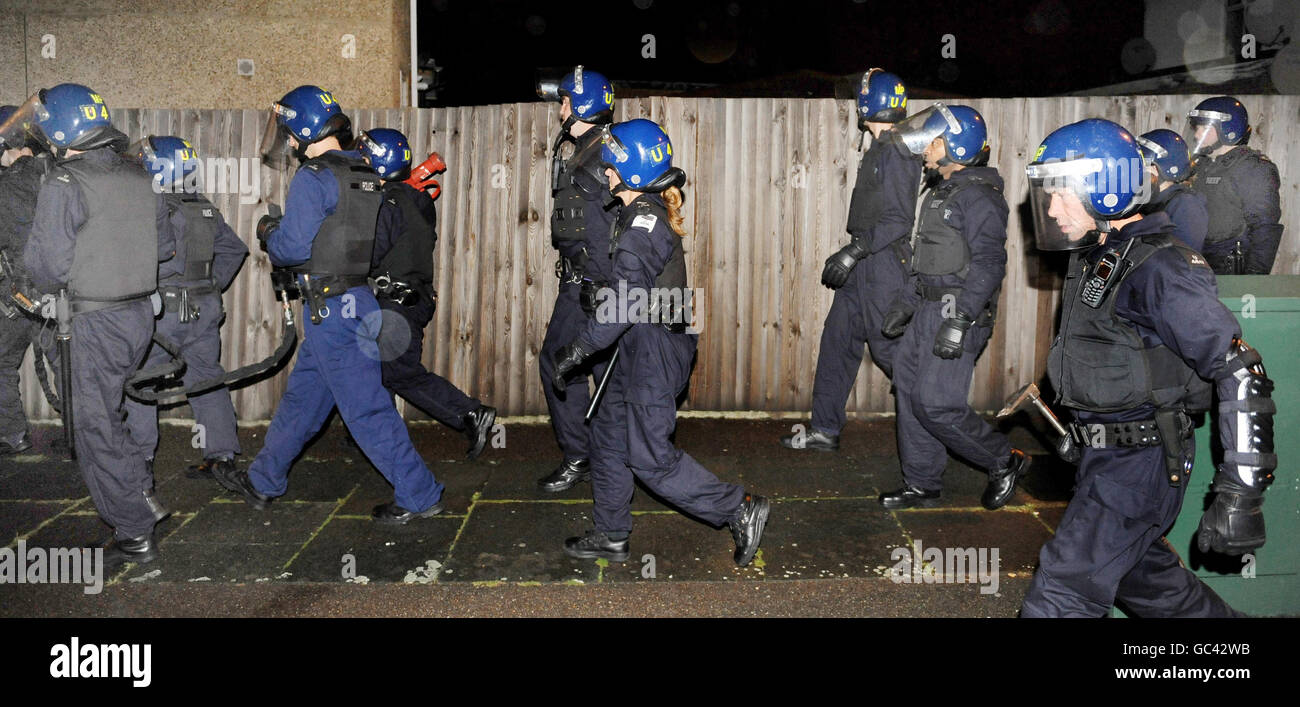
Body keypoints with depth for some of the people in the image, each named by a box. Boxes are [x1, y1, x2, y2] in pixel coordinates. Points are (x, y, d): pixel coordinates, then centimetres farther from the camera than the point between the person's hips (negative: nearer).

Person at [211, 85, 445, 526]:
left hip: (332, 308, -9)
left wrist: (268, 232, 4)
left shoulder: (313, 178, -14)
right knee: (301, 396, 20)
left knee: (365, 407, -3)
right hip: (363, 302, 9)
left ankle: (418, 496, 2)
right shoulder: (367, 176, 11)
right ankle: (262, 482, 35)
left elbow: (293, 247, -18)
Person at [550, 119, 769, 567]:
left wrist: (577, 351, -23)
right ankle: (611, 536, 27)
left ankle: (741, 511, 5)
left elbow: (626, 304, -28)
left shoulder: (641, 224, -21)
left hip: (656, 350, -10)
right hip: (642, 349, 10)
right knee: (608, 435, 16)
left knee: (650, 457, -2)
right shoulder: (652, 212, 10)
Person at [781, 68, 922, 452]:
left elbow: (898, 221, -20)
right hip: (867, 263, 10)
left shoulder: (896, 154, -15)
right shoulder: (880, 150, 15)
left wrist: (853, 251, -21)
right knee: (838, 338, 10)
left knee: (887, 347, -5)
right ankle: (825, 430, 17)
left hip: (883, 264, -10)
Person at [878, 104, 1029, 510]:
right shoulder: (942, 193, 17)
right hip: (929, 309, 10)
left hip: (959, 313, -10)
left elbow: (987, 264, -21)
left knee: (936, 405, -10)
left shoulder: (978, 197, -14)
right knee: (909, 394, 10)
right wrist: (906, 306, 22)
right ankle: (921, 485, 20)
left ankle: (1005, 462, 11)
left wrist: (959, 321, -27)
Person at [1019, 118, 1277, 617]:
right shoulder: (1094, 258, 8)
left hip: (1141, 462, -9)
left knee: (1060, 597, -8)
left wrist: (1240, 494, -25)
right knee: (1138, 572, 24)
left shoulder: (1158, 269, -22)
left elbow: (1240, 374, -23)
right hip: (1103, 456, 10)